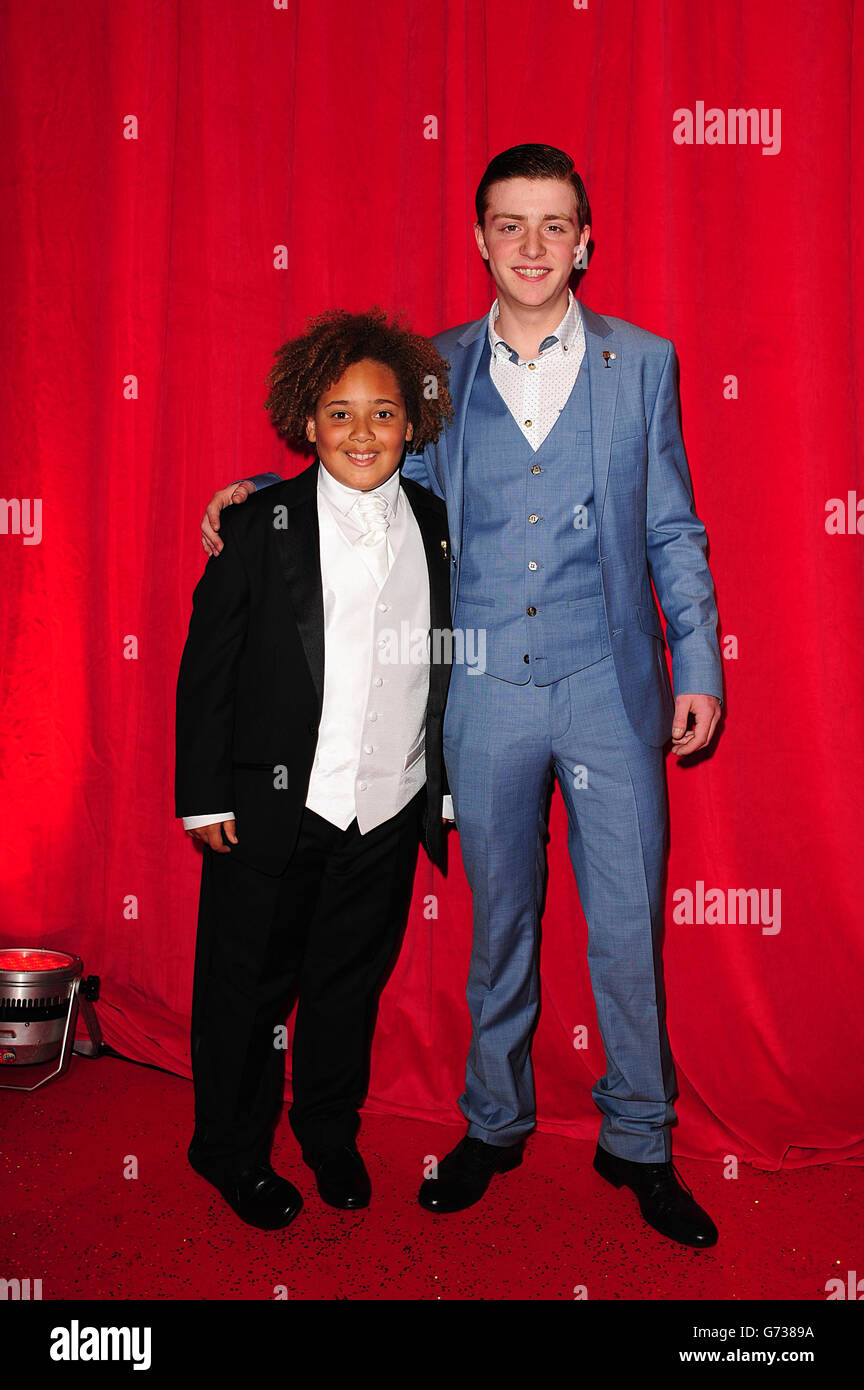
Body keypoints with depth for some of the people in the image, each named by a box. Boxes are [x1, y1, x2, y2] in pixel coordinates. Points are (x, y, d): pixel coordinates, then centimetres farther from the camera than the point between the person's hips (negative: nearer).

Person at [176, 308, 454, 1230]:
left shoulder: (438, 528, 4)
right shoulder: (261, 526, -6)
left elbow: (450, 668, 10)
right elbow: (207, 664, -5)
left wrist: (451, 785, 11)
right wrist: (205, 794, -7)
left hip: (388, 812, 3)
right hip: (271, 809, -3)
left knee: (352, 982, 18)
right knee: (248, 983, 12)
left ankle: (331, 1134, 42)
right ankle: (232, 1149, 36)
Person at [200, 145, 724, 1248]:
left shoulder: (642, 362, 5)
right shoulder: (440, 368, 7)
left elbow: (672, 529, 6)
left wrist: (698, 662, 1)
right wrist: (267, 490, 2)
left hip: (609, 686, 0)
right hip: (484, 697, 1)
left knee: (629, 929, 6)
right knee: (498, 921, 14)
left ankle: (639, 1142, 28)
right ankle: (494, 1125, 34)